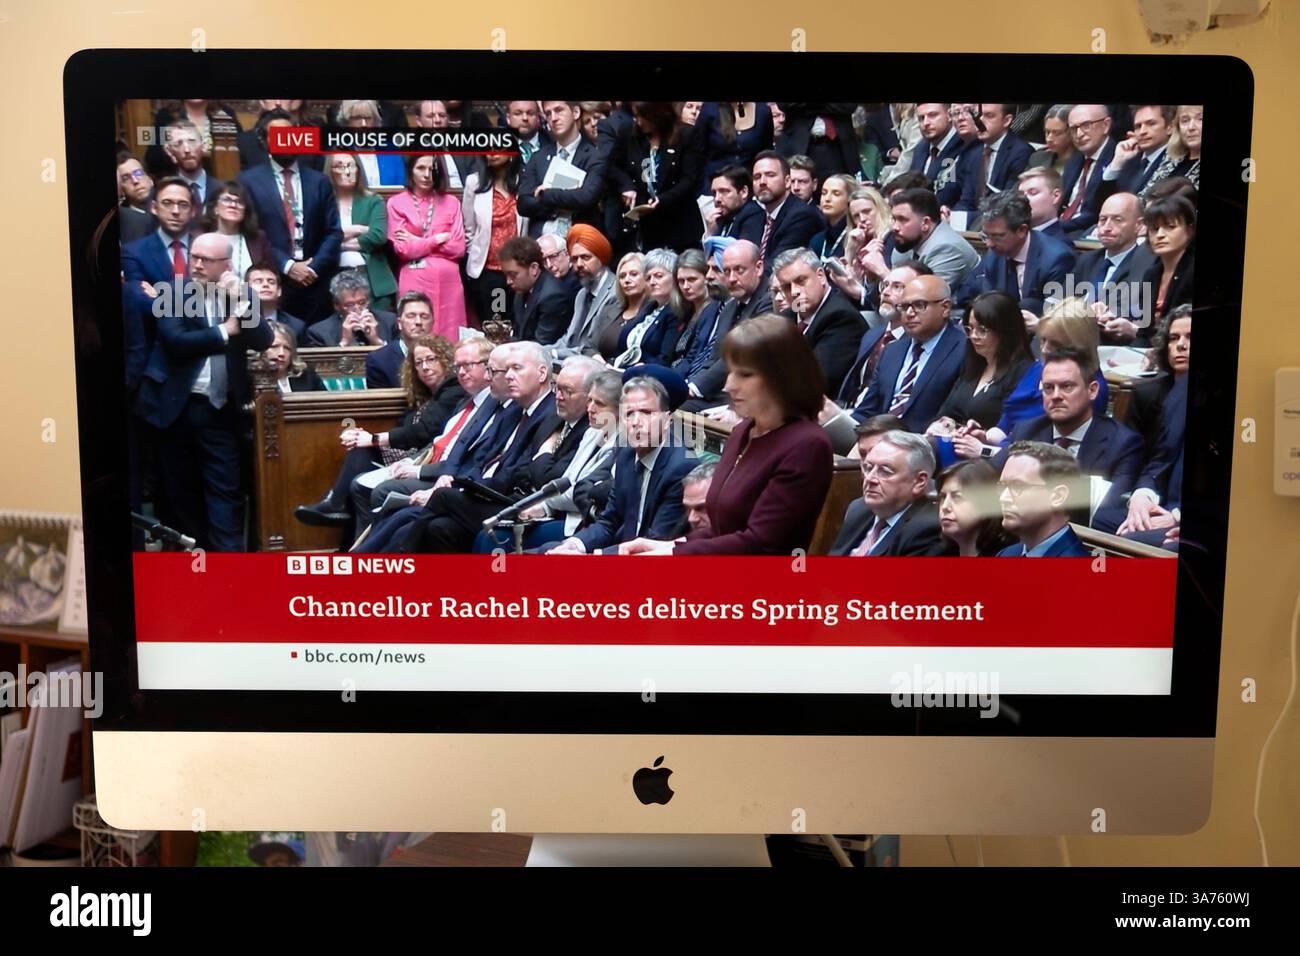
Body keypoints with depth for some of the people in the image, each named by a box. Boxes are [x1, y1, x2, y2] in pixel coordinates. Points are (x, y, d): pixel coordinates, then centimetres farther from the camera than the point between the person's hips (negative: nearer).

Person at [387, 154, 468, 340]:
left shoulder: (451, 202, 9)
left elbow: (458, 248, 0)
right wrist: (437, 239, -4)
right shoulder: (396, 203, 4)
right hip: (415, 281, -2)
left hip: (447, 280, 2)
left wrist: (417, 241, -3)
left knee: (450, 339, 1)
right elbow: (402, 249, -3)